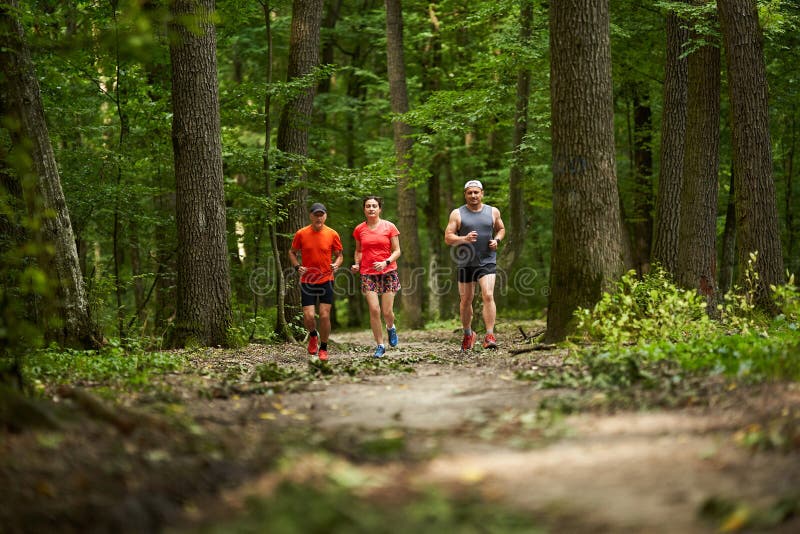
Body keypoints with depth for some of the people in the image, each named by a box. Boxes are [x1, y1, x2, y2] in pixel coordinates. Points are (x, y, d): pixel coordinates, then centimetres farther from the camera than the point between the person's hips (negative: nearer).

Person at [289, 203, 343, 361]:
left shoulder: (332, 234, -2)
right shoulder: (301, 234, -3)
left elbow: (339, 255, 9)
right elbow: (292, 253, 10)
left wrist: (336, 264, -13)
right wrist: (297, 266, -8)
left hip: (326, 280, 0)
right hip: (307, 281, 0)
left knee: (325, 315, -4)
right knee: (308, 316, -8)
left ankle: (323, 348, 14)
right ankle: (313, 335, 27)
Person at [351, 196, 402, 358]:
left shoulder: (389, 227, 0)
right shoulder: (359, 229, 7)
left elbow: (397, 251, 1)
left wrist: (386, 262, -16)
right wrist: (357, 263, 2)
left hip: (388, 272, -1)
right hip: (368, 273, 1)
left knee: (387, 311, -4)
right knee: (374, 310, -9)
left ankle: (391, 328, 32)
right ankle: (380, 346, 3)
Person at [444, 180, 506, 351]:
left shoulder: (493, 212, 6)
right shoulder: (457, 214, 1)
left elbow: (501, 229, 22)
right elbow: (448, 238, -2)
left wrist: (497, 240, 0)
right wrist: (464, 239, -20)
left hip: (487, 261, -1)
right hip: (465, 263, 1)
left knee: (488, 295, -18)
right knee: (466, 300, 9)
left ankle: (490, 336, -20)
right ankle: (468, 334, 30)